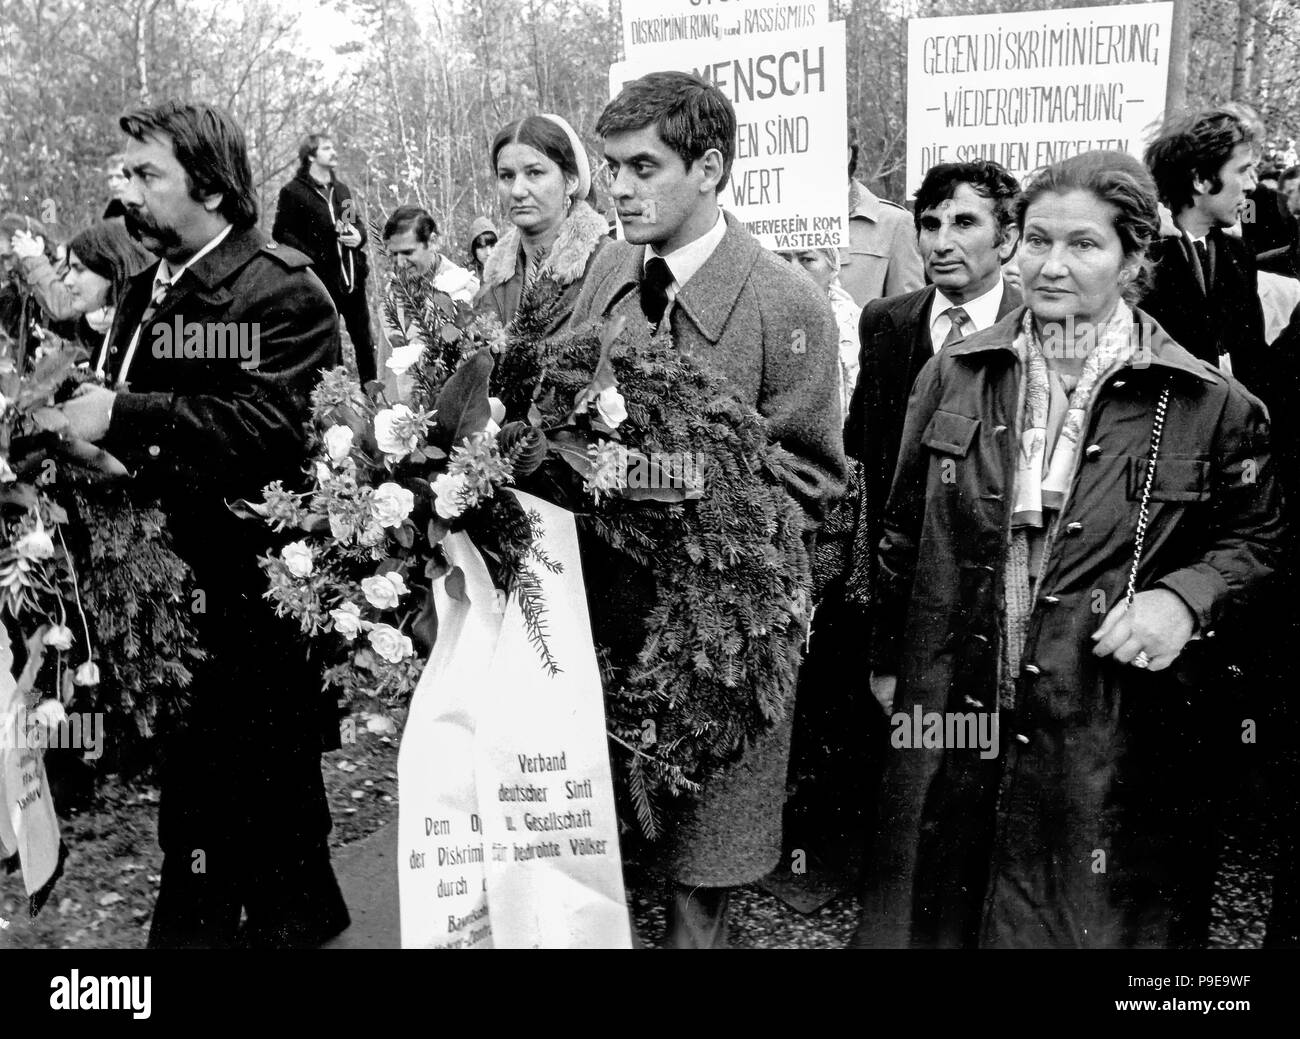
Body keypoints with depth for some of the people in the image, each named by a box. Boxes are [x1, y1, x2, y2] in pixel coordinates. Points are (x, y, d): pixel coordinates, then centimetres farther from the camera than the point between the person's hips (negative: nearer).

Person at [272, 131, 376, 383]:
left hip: (353, 276, 6)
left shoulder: (342, 189, 15)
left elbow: (357, 221, 25)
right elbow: (281, 233, -7)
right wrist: (312, 257, -16)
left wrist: (359, 235, 1)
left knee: (364, 340, 10)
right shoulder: (294, 192, -5)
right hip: (322, 279, -6)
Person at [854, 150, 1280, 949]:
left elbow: (1256, 536, 6)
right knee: (940, 913, 16)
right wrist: (890, 663, 10)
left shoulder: (1207, 403, -6)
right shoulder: (955, 375, 2)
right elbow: (904, 531, 9)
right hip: (954, 712, 2)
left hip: (1114, 740, -2)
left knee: (1096, 919, 12)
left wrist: (1184, 597, -13)